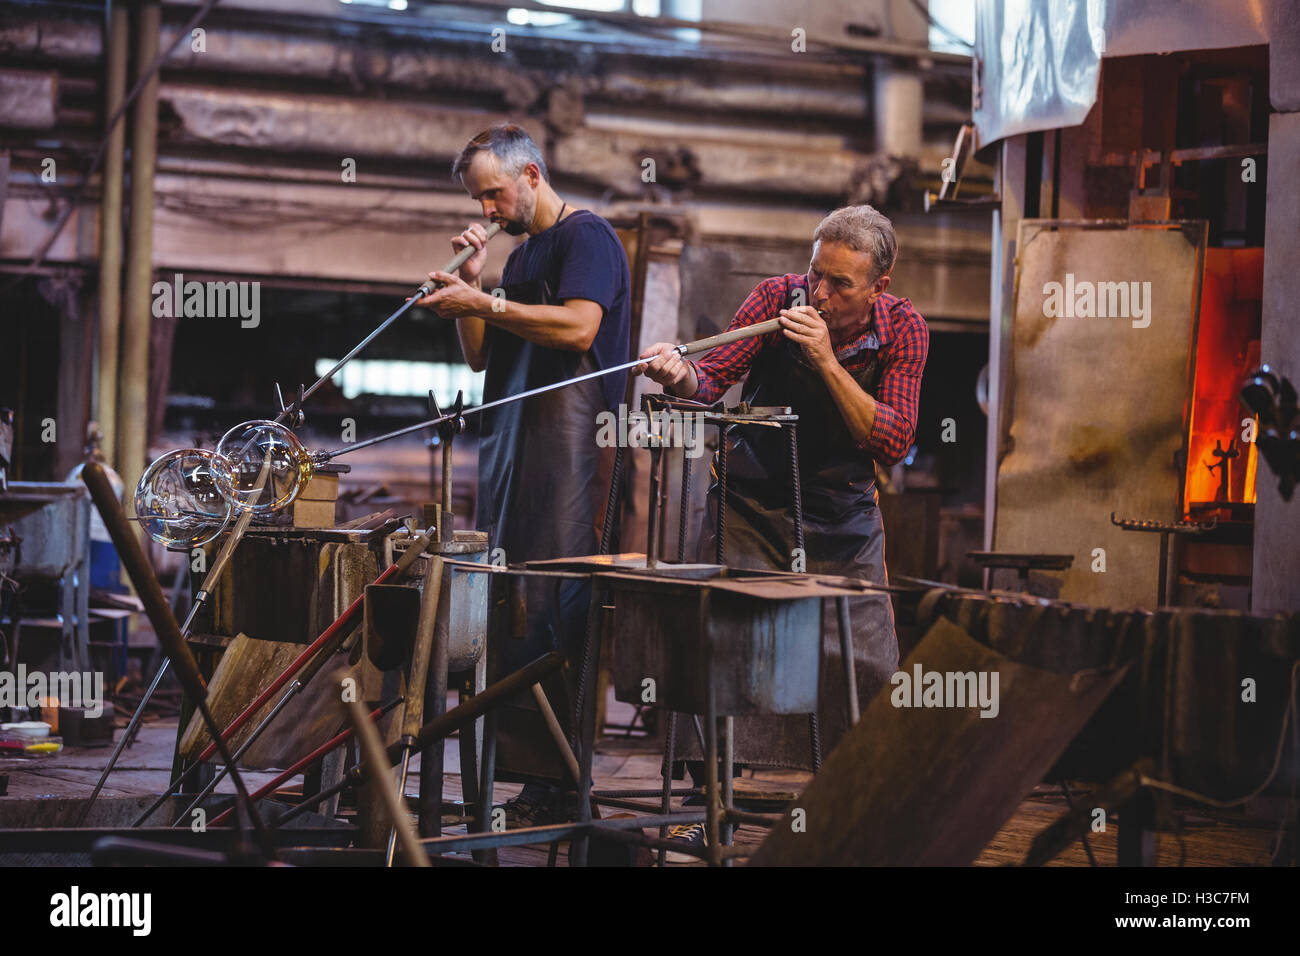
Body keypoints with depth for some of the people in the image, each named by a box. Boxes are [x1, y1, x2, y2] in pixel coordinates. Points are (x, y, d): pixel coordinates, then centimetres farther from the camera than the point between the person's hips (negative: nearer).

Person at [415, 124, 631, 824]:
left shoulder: (586, 236, -2)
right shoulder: (520, 257, 24)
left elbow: (578, 326, -18)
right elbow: (481, 358, 24)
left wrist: (482, 303, -14)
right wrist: (470, 285, 10)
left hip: (565, 445, -9)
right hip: (506, 445, 9)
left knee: (553, 613, -12)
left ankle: (559, 785, -11)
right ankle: (519, 774, 6)